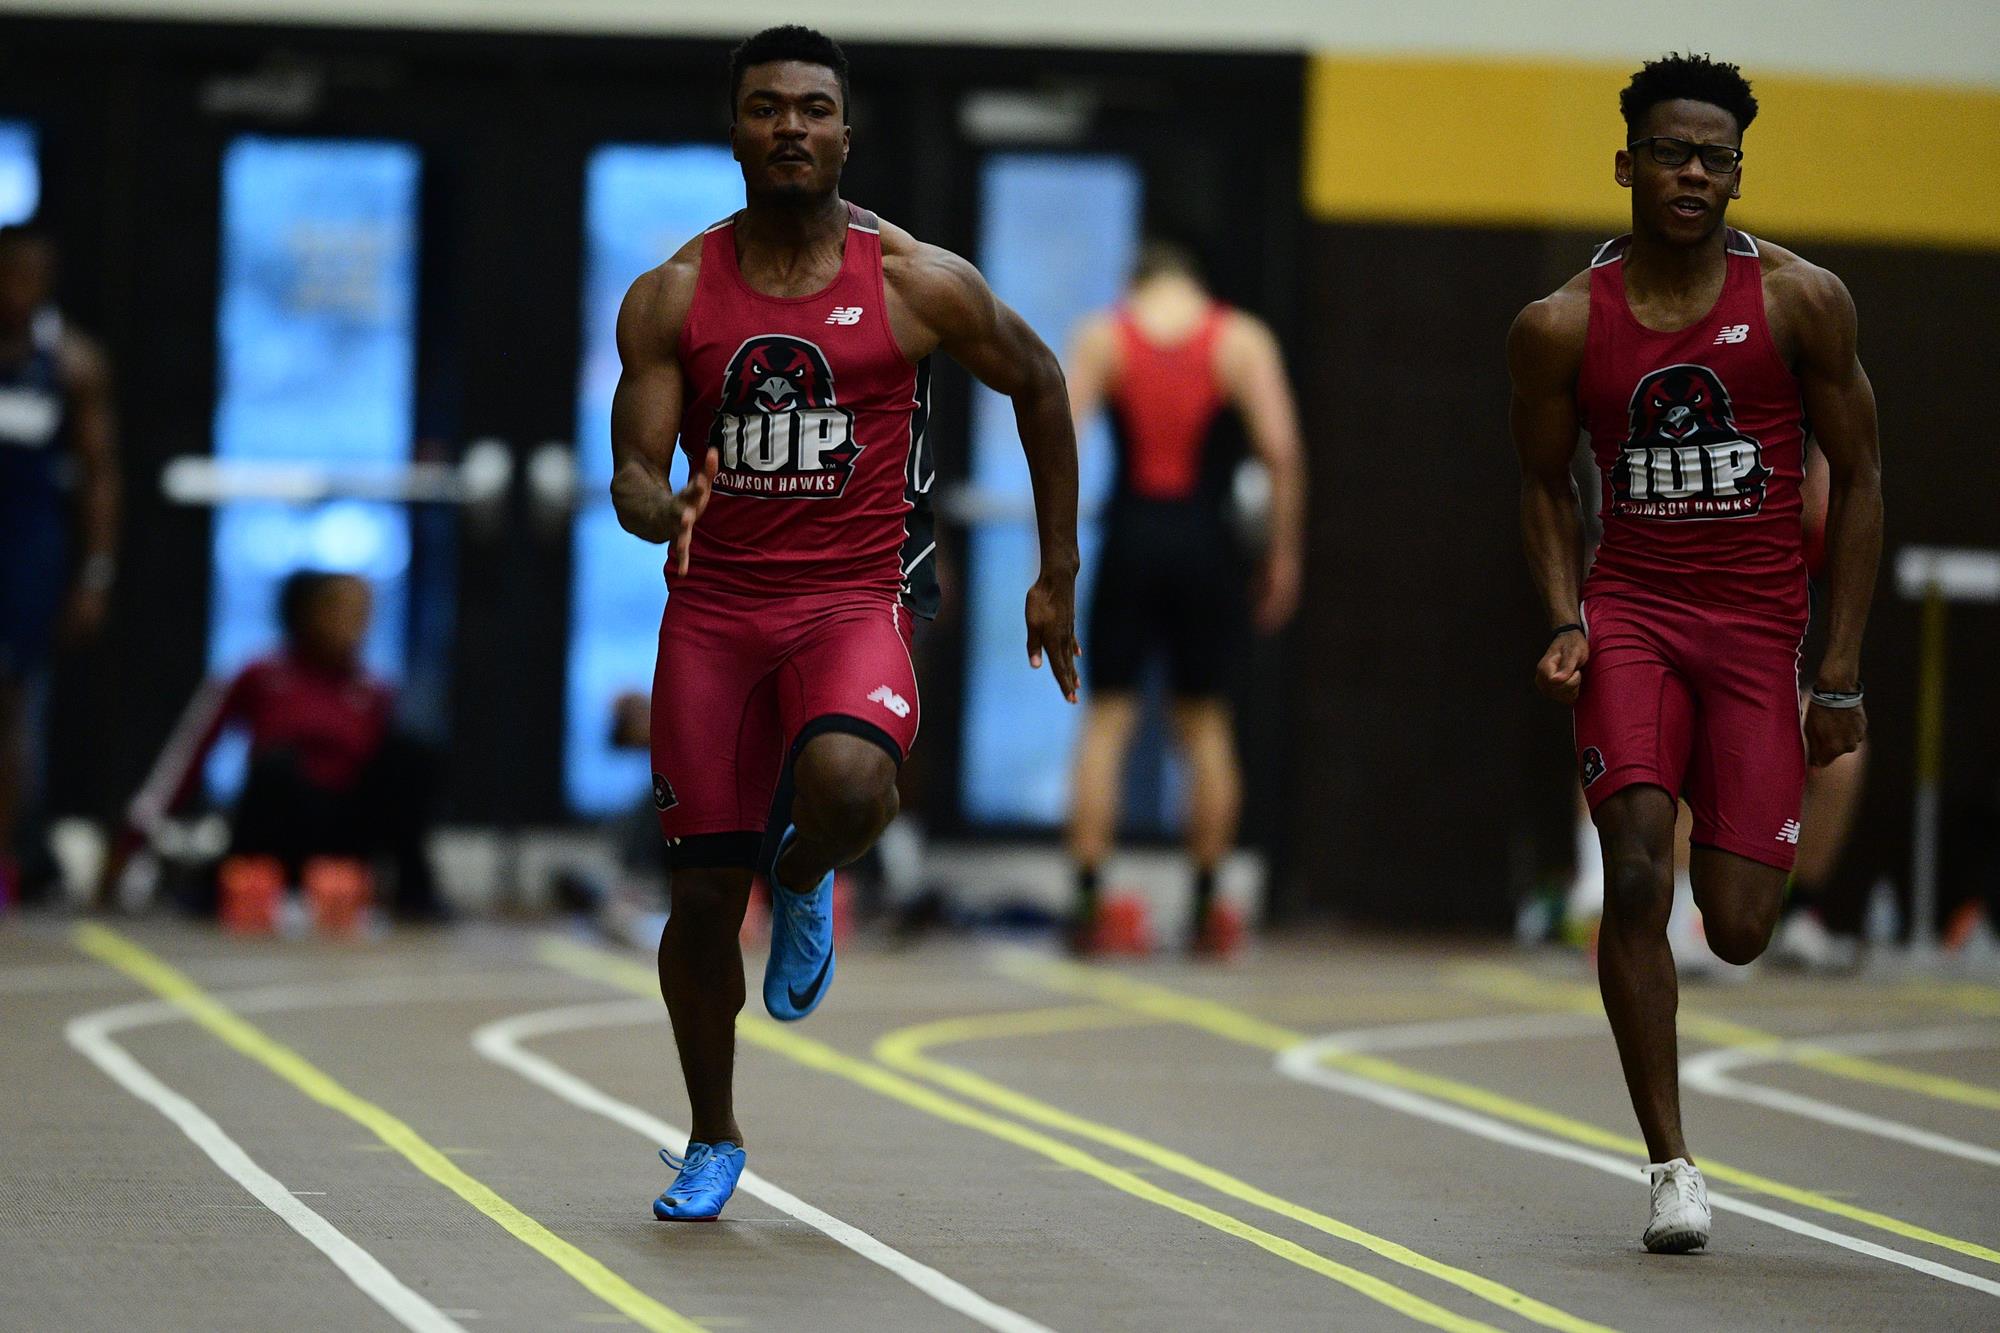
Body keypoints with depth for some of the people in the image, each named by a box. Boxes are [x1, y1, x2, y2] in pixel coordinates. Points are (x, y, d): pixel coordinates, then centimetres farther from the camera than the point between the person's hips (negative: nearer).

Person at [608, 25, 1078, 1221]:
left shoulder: (919, 285, -3)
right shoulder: (674, 297, 0)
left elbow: (1040, 384, 12)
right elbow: (632, 472, -2)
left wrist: (1059, 572, 14)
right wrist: (663, 510, -27)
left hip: (853, 597, -2)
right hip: (714, 601, 2)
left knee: (843, 782, -34)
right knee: (703, 891, 2)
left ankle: (807, 880, 5)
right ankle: (714, 1142, 24)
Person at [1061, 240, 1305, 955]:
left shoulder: (1101, 336, 3)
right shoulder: (1242, 340, 3)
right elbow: (1282, 450, -7)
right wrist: (1285, 553, -1)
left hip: (1129, 539, 0)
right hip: (1205, 543, 0)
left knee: (1106, 719, 4)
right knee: (1205, 722, 12)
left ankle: (1087, 904, -3)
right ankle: (1205, 910, 13)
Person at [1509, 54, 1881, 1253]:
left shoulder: (1802, 300, -4)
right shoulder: (1562, 327, -2)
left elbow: (1857, 480, 2)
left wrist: (1841, 676, -2)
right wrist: (1566, 622, -4)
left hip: (1759, 621, 0)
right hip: (1632, 608, 0)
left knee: (1738, 929, -4)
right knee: (1637, 876, -19)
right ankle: (1672, 1167, -12)